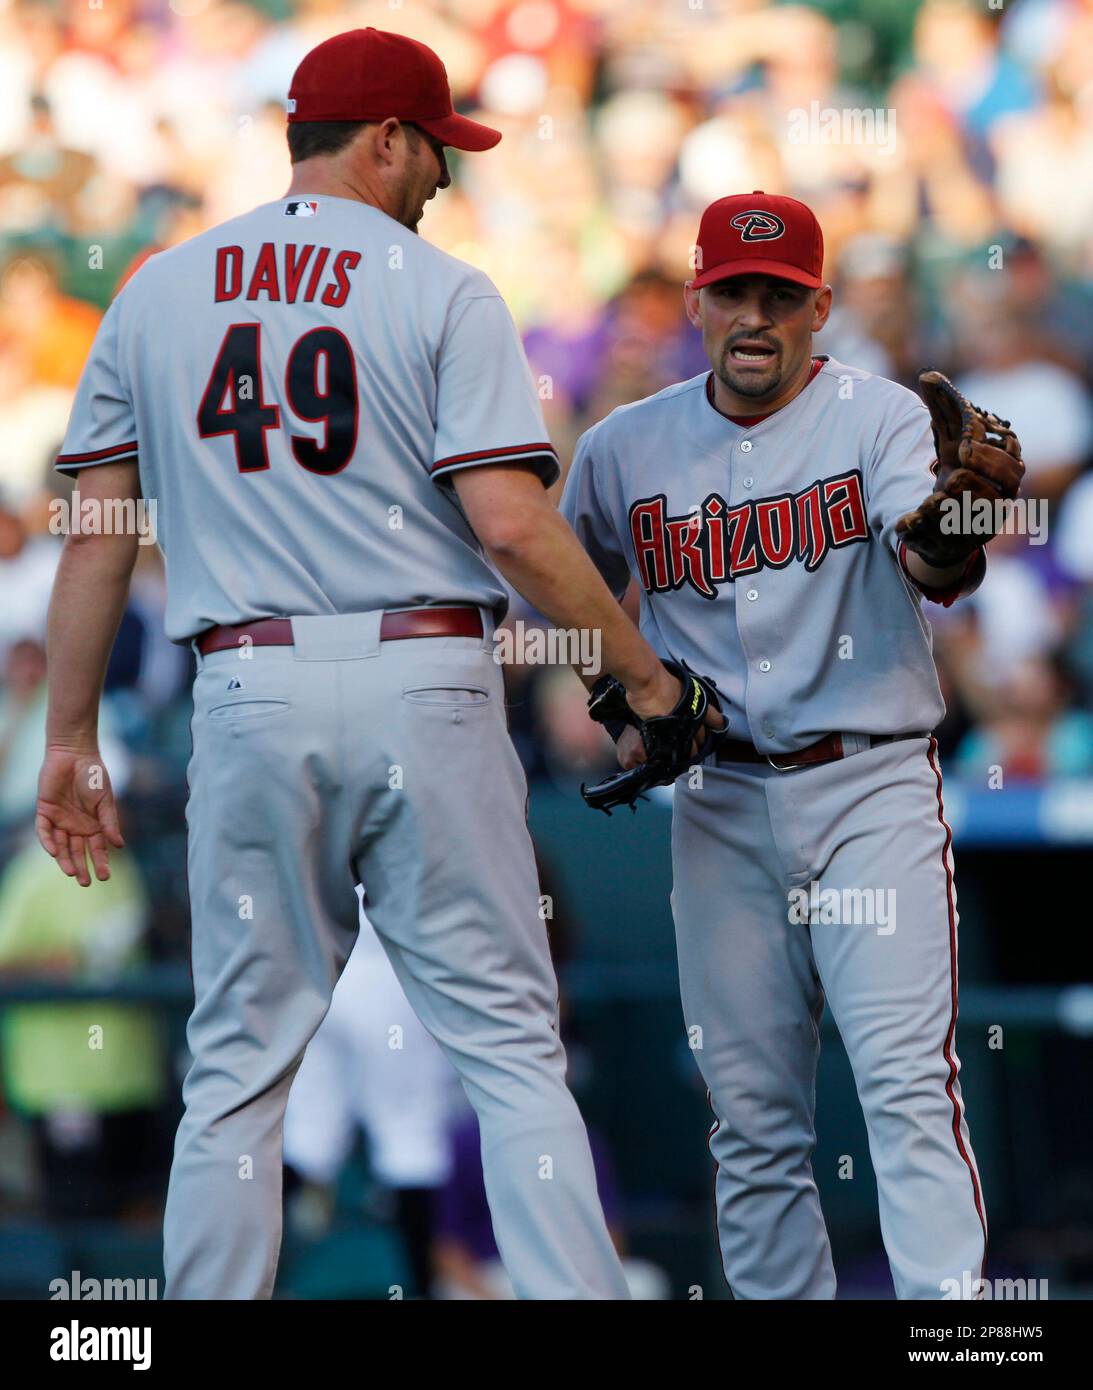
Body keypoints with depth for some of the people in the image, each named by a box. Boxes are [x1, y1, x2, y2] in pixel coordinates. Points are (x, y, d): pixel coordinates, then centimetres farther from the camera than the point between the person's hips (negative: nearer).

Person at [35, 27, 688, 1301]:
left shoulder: (155, 296, 10)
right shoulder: (442, 295, -2)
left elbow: (96, 529, 9)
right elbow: (511, 523, -11)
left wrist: (71, 740, 14)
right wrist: (639, 672, 0)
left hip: (248, 691, 3)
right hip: (425, 686, -3)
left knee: (238, 1066, 8)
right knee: (510, 1048, 1)